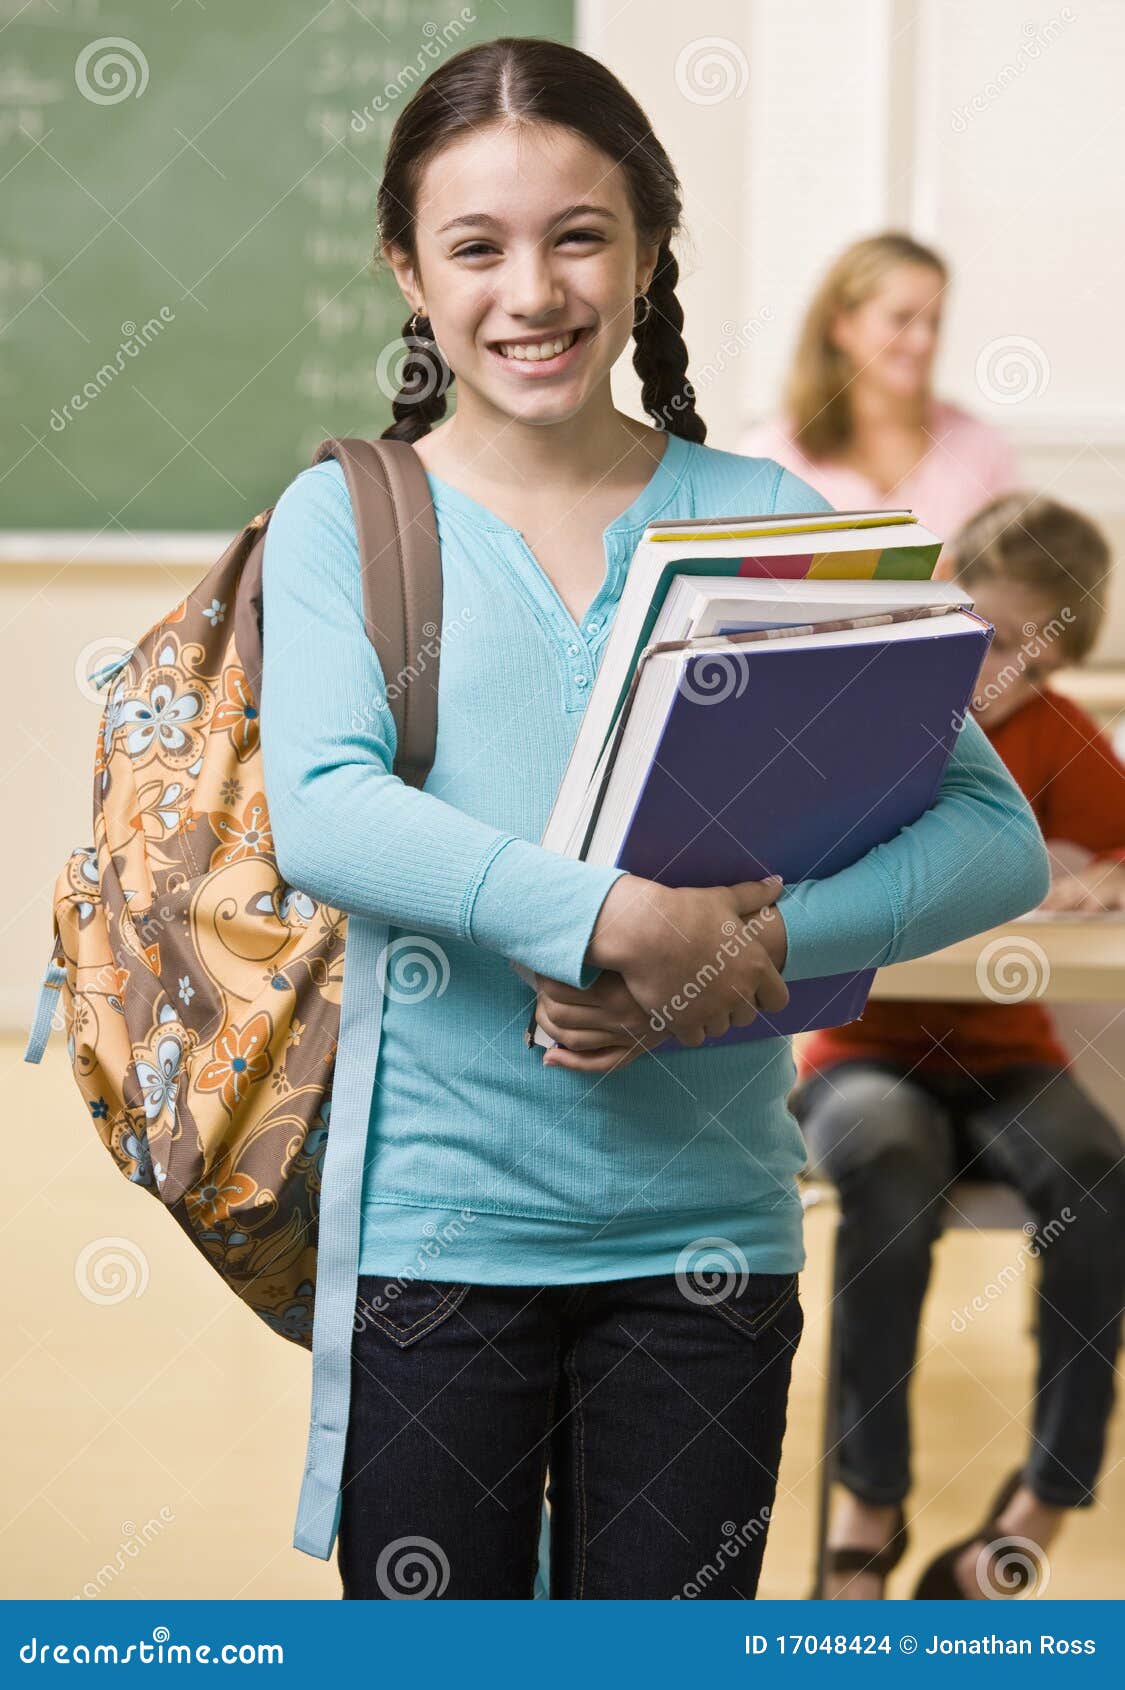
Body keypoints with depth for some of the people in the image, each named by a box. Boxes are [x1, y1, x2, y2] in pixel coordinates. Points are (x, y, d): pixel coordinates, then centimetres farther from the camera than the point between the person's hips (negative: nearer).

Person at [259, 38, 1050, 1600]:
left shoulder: (769, 520, 4)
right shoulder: (344, 518, 2)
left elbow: (997, 836, -4)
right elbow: (322, 814, -15)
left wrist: (749, 951, -20)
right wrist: (614, 917, -28)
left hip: (707, 1219, 1)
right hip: (437, 1212, -1)